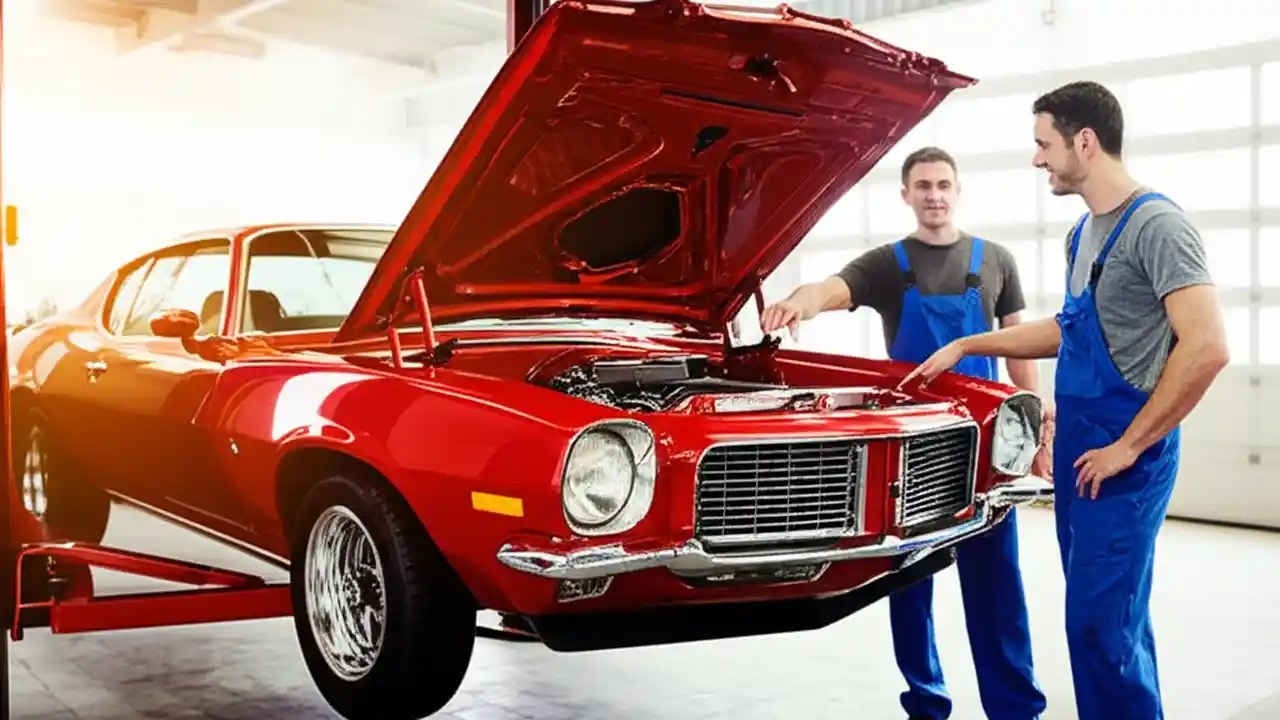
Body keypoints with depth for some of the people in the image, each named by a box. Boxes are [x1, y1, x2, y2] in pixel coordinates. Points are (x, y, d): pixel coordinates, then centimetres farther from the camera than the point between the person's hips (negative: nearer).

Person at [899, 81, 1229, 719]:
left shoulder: (1156, 225, -14)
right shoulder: (1083, 233, 15)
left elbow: (1206, 349, -23)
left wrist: (1128, 447, -19)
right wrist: (966, 345, 24)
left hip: (1122, 462, -9)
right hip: (1078, 453, 9)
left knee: (1100, 623, -7)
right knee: (1110, 618, 15)